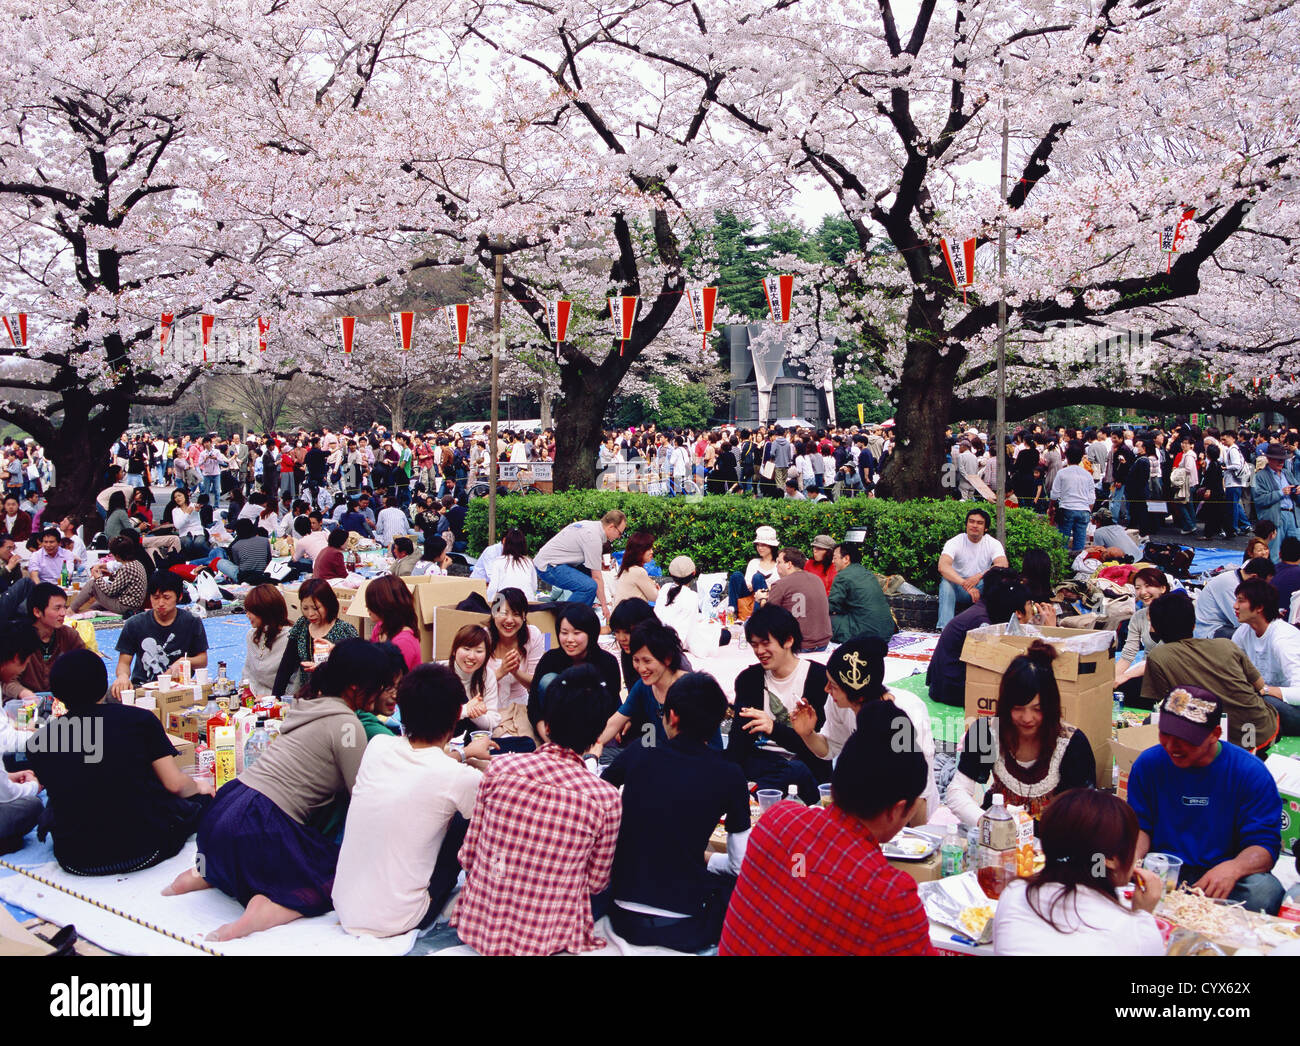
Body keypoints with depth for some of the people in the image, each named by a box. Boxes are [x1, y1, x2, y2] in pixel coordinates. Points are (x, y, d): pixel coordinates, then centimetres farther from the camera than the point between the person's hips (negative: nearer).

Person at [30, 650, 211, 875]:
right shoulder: (139, 719, -8)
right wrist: (198, 787, 16)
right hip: (145, 850, -2)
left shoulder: (38, 742, -3)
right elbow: (176, 784, -7)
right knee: (201, 798, 19)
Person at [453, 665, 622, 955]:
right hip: (547, 939, -2)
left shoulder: (500, 768, -12)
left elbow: (468, 855, -3)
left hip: (478, 928, 2)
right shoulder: (606, 799, -16)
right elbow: (596, 883, -3)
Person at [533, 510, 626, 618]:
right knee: (589, 586, -25)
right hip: (549, 567, -11)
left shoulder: (589, 524, 11)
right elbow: (597, 577, -15)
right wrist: (604, 605, -8)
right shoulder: (594, 538, -18)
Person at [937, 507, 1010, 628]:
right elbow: (942, 566, -29)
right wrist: (965, 584, -44)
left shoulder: (993, 543, -6)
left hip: (981, 587, 1)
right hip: (958, 588, -1)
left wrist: (978, 576, -42)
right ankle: (945, 629, -40)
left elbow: (1003, 565, -25)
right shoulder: (954, 542, -11)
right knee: (946, 582, -33)